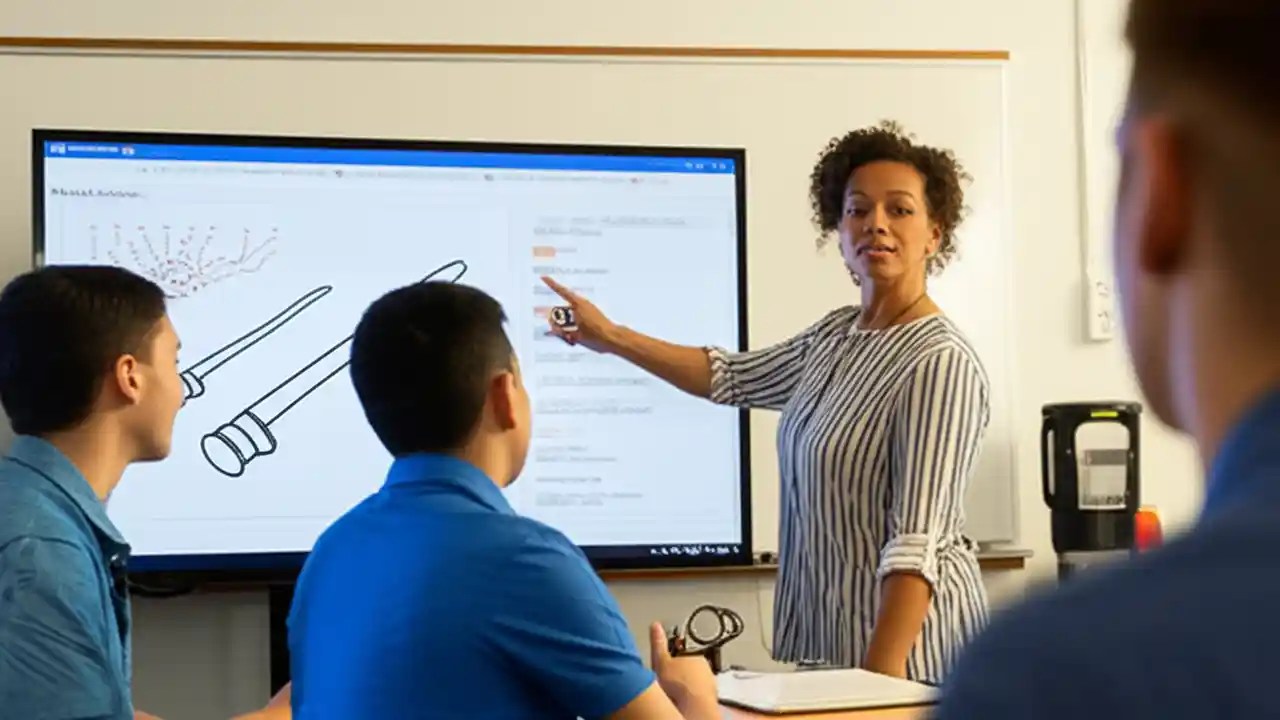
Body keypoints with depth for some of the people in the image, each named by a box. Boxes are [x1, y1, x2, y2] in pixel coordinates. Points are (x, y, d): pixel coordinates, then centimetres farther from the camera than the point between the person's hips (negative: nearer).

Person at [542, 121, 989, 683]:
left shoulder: (940, 362, -18)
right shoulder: (838, 334, 9)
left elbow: (917, 543, -24)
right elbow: (730, 376, 23)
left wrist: (879, 679, -29)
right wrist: (611, 337, 20)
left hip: (901, 640, -8)